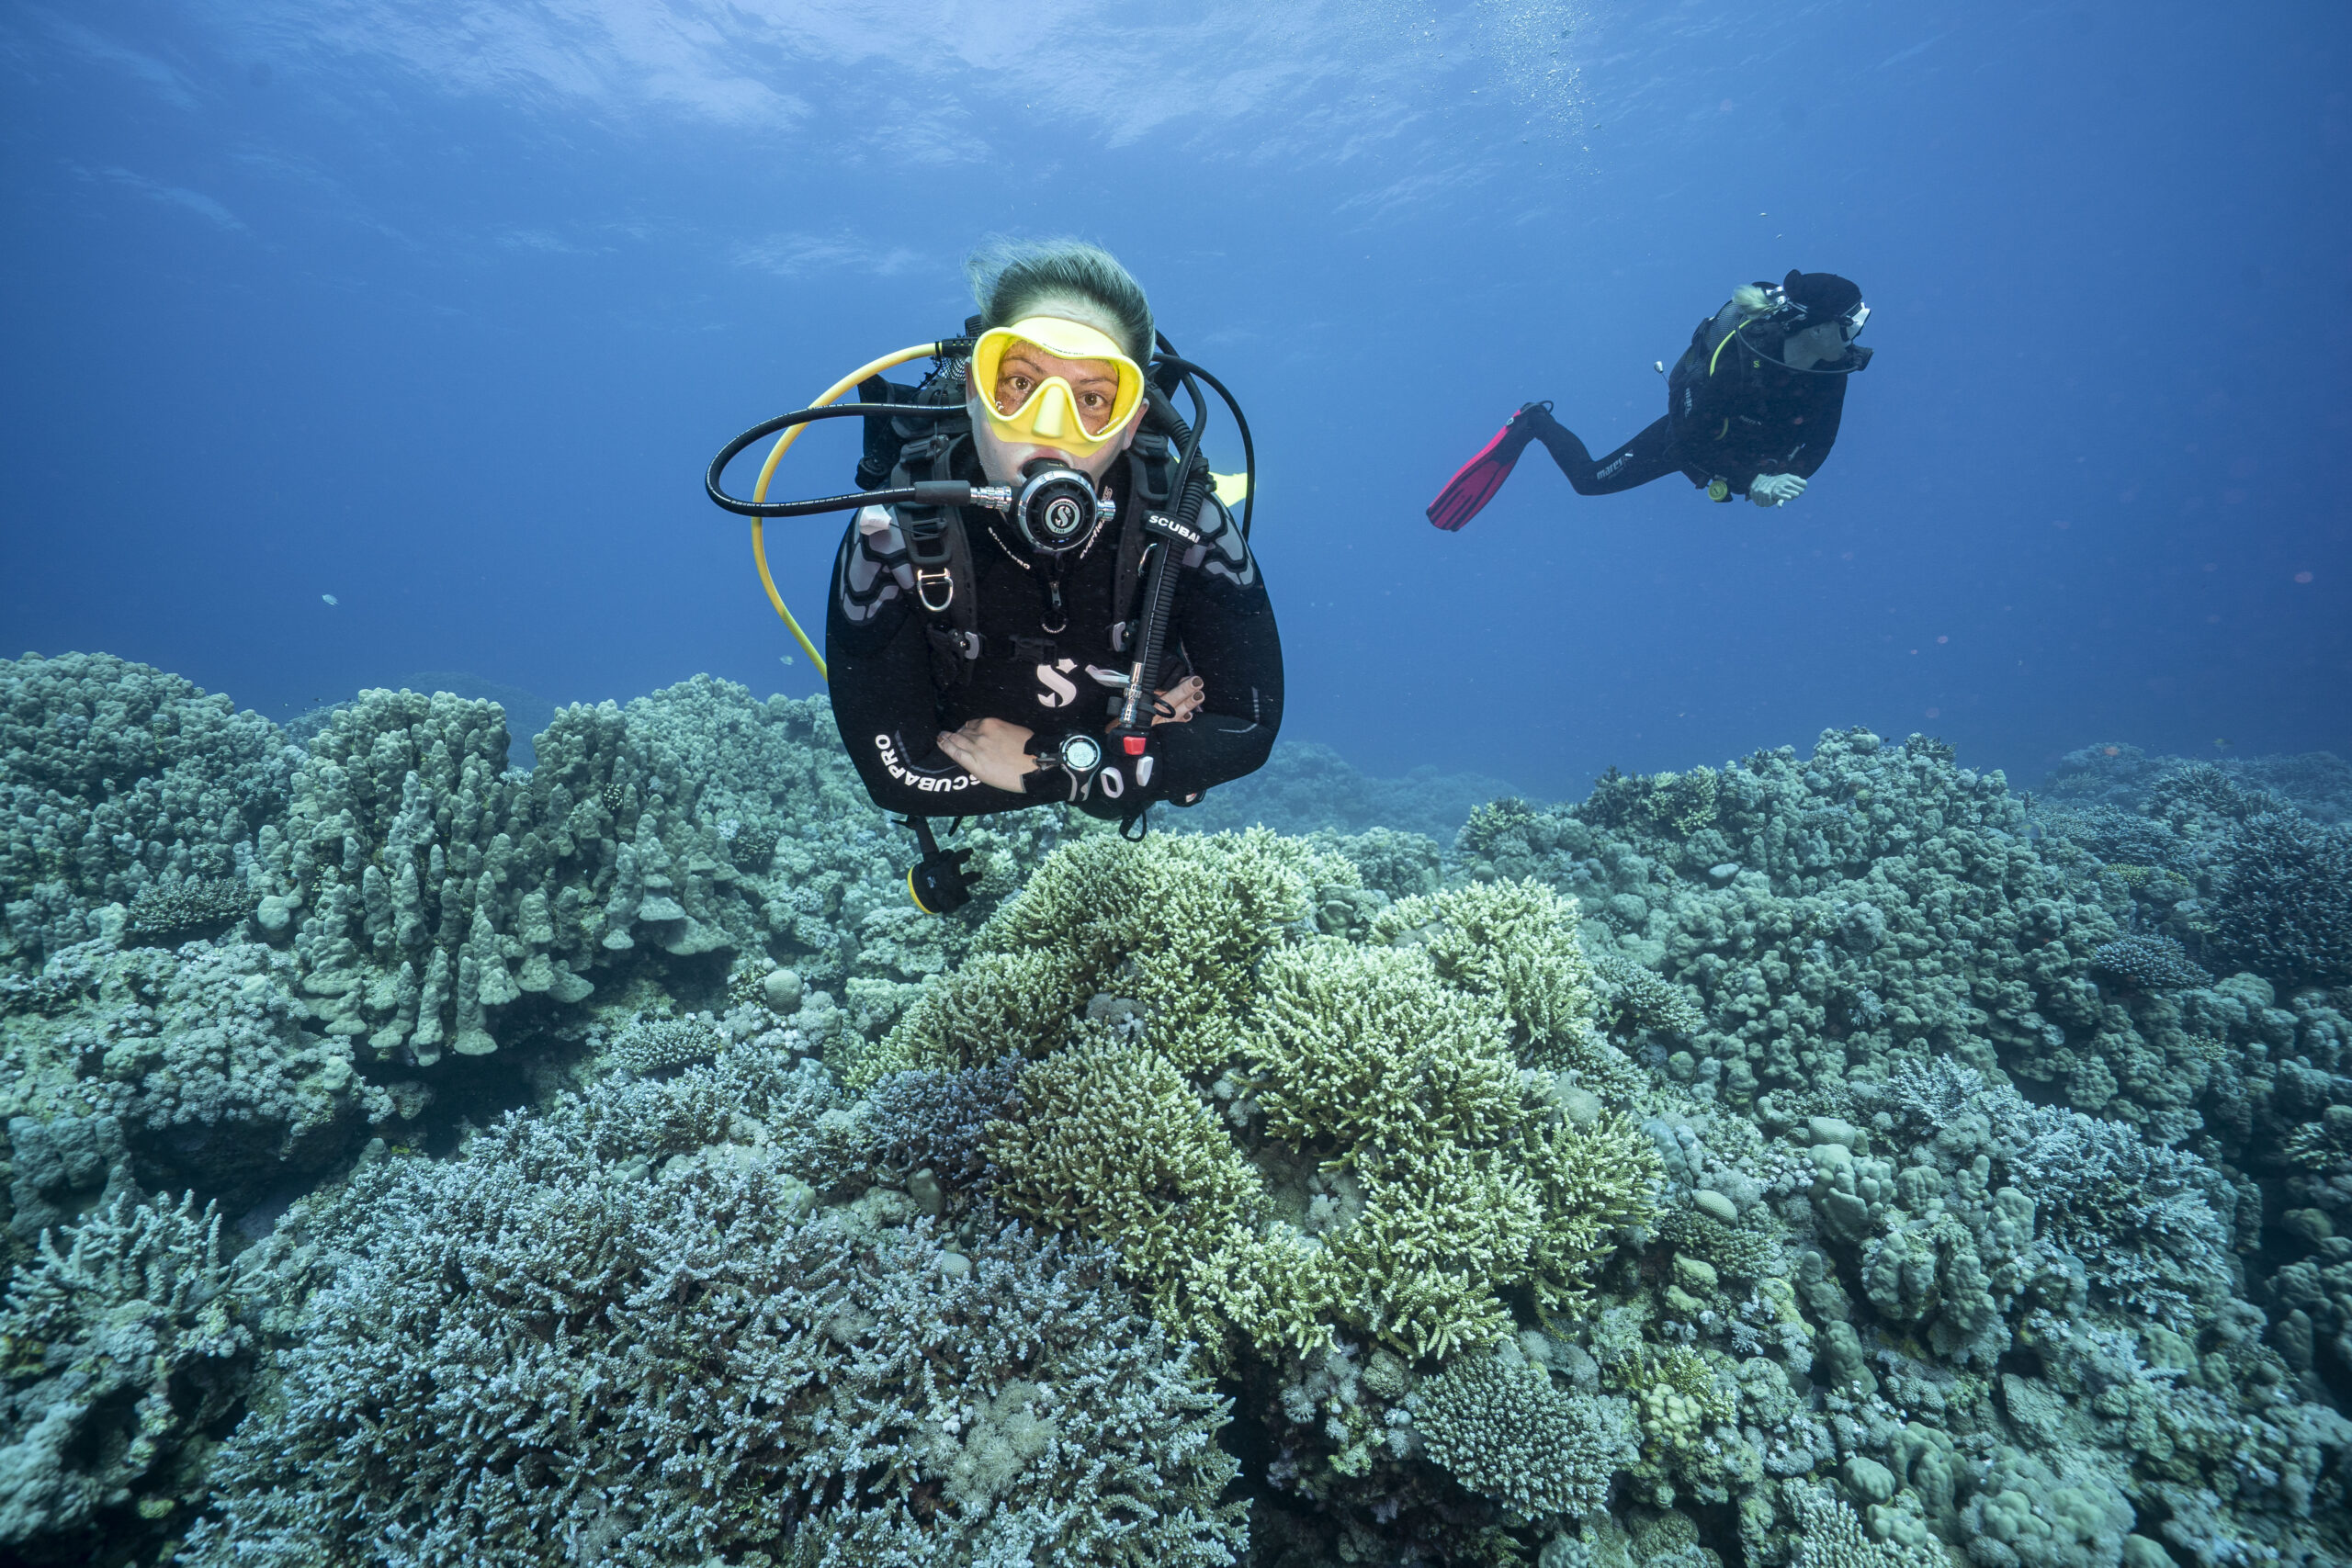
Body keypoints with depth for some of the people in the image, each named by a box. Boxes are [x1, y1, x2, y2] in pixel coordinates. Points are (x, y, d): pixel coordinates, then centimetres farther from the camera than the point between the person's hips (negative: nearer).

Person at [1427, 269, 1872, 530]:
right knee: (1589, 480, 1)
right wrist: (1751, 483, -45)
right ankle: (1535, 424, 25)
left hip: (1747, 449, 6)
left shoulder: (1834, 368, -22)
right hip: (1686, 437, -6)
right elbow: (1687, 443, -37)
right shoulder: (1735, 359, -41)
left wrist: (1788, 477, -33)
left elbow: (1820, 441, -12)